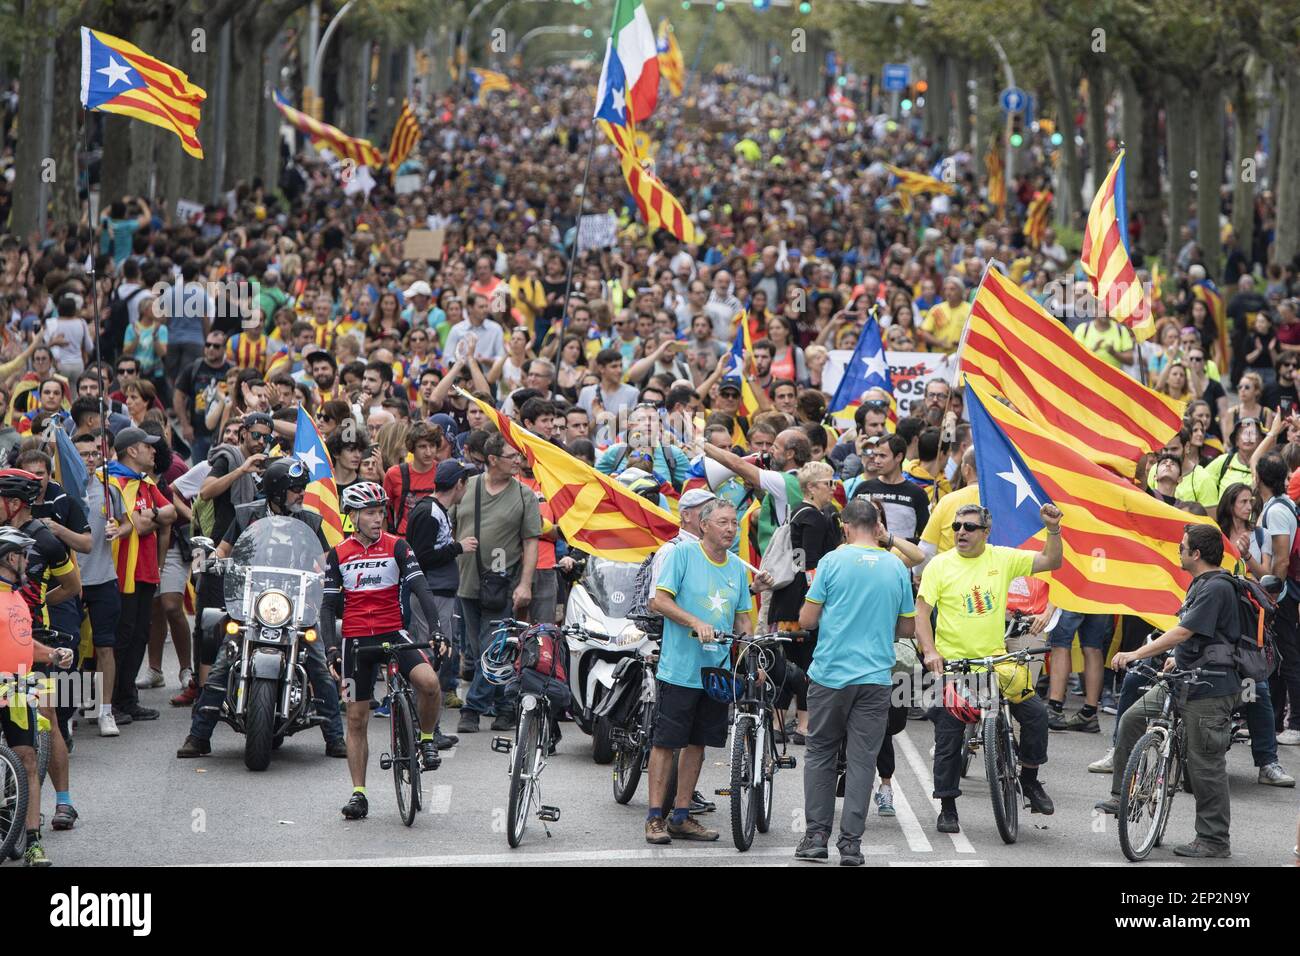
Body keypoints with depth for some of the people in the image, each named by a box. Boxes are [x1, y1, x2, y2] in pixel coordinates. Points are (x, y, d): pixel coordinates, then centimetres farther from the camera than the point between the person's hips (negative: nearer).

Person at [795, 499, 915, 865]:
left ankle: (816, 834, 7)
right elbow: (907, 628, 12)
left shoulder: (833, 561, -4)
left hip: (830, 674, -2)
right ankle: (851, 843, 1)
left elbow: (806, 620, -3)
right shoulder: (897, 567, 4)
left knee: (820, 754, 10)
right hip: (876, 677, 2)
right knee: (862, 759, 4)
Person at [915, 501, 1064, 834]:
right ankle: (948, 808, 13)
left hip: (994, 658, 2)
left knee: (1035, 712, -11)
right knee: (948, 737, 0)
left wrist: (1053, 529, -12)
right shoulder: (940, 565, -4)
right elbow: (921, 611, -7)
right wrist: (929, 651, -20)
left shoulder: (1002, 558, 2)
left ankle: (1030, 778, 10)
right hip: (951, 663, -2)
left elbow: (1051, 562, 4)